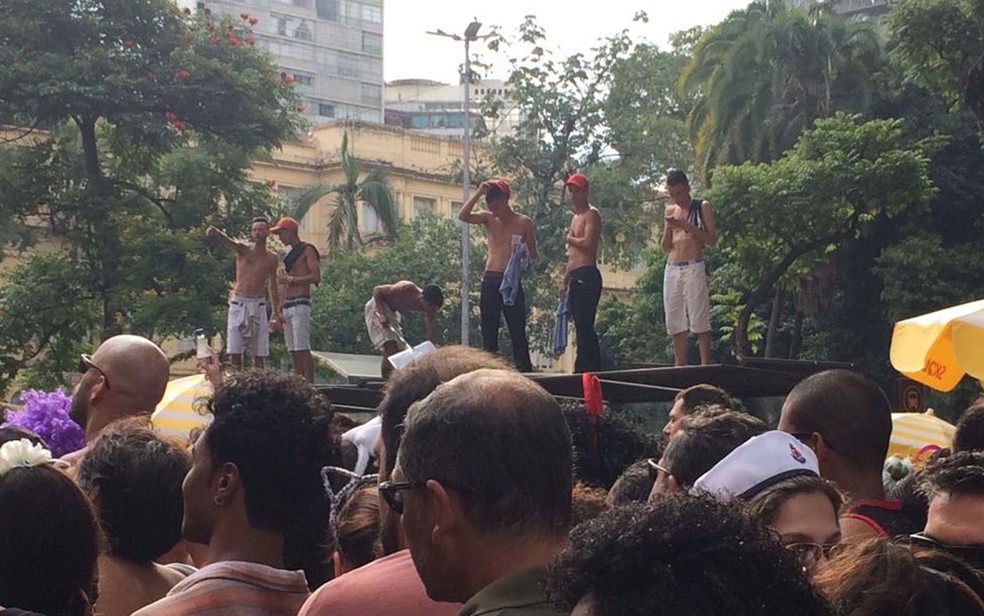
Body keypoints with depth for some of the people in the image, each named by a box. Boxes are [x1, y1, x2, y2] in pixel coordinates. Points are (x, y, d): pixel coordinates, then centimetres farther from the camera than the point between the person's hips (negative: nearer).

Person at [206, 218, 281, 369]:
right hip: (238, 304, -2)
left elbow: (273, 287, 13)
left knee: (259, 354, 1)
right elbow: (228, 242, -23)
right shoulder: (244, 249, -1)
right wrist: (216, 233, -46)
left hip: (257, 305, 2)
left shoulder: (271, 257, 7)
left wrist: (276, 314, 10)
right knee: (234, 352, -6)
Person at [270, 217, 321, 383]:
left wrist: (290, 279, -12)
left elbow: (316, 277, -13)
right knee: (293, 350, 4)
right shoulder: (290, 255, 23)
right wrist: (280, 311, 17)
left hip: (300, 305, -8)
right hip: (287, 306, 8)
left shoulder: (307, 250, -1)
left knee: (302, 348, -15)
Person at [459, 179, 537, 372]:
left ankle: (524, 371, -4)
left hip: (511, 282, -2)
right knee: (488, 332, 4)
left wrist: (523, 252, -14)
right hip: (490, 281, 2)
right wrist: (478, 193, -12)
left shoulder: (523, 222, 4)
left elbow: (533, 254, 9)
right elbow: (463, 216, -8)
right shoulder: (488, 219, 9)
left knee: (517, 331, -3)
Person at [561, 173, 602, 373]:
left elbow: (588, 242, -20)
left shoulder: (591, 214, -4)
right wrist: (565, 281, 23)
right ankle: (587, 367, 11)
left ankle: (589, 369, -16)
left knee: (584, 326, -14)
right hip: (576, 277, 10)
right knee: (582, 327, 9)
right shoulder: (575, 217, 24)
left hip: (587, 275, -10)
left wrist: (570, 238, -2)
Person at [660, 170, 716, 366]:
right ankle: (679, 368, 9)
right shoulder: (671, 211, 16)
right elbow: (665, 248, 15)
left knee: (699, 320, -8)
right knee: (675, 322, 5)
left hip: (694, 268, -5)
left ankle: (705, 366, -8)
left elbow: (712, 239, -5)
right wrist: (669, 228, -3)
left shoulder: (702, 207, 3)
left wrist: (687, 226, -13)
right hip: (671, 269, 5)